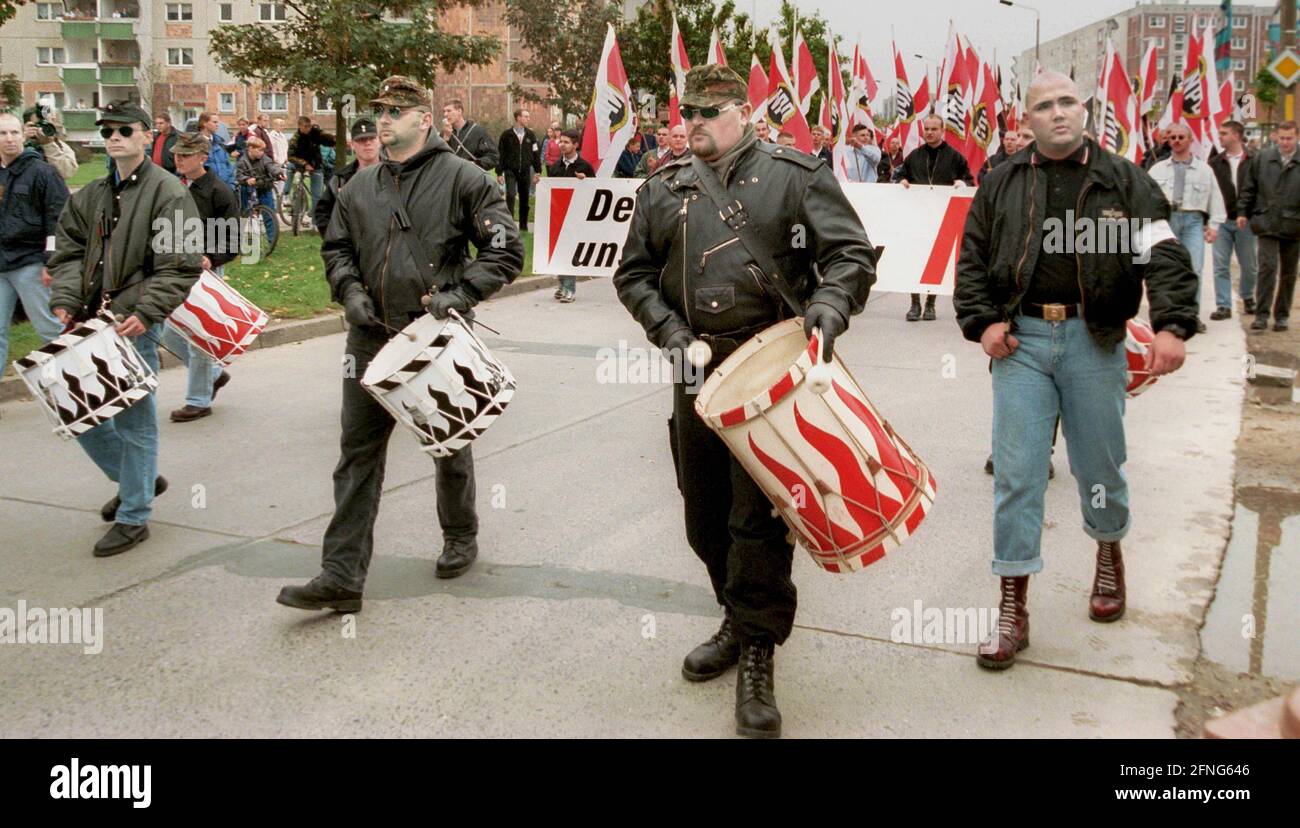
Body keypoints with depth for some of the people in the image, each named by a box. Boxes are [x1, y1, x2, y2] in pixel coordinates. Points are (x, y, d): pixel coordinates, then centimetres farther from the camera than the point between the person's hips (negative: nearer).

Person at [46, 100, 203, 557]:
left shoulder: (168, 192, -6)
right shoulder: (91, 195, 16)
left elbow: (180, 265, -12)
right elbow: (68, 251, 15)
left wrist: (146, 312, -20)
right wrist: (64, 300, -2)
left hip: (135, 324, -7)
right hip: (90, 321, 7)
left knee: (134, 419, -1)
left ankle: (133, 517, 11)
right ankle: (135, 479, 34)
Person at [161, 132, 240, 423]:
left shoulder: (218, 191, -12)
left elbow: (233, 239, -13)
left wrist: (212, 259, -27)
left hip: (205, 272, -7)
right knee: (170, 335, 10)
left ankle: (199, 401, 12)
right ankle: (213, 373, 30)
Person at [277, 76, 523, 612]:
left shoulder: (462, 179, -6)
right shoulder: (361, 186, 10)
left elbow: (506, 250, -7)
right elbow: (336, 248, 20)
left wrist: (460, 294, -18)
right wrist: (349, 290, 0)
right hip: (372, 337, 4)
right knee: (357, 453, 1)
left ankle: (461, 538, 37)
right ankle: (341, 576, 3)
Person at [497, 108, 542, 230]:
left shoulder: (530, 135, 7)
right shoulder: (507, 135, -2)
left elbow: (536, 154, 9)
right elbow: (500, 154, -1)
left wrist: (538, 171, 3)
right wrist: (499, 173, -4)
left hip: (525, 171, 3)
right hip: (510, 171, -3)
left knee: (524, 199, 7)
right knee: (510, 195, -16)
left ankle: (523, 225, 16)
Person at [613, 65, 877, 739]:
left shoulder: (796, 176, 2)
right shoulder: (664, 189, 12)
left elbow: (851, 253, 0)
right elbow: (633, 273, 15)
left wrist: (830, 303, -20)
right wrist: (668, 329, 0)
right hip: (697, 373, 5)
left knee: (759, 516, -7)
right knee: (706, 516, 13)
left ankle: (756, 656, 6)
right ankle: (739, 621, 35)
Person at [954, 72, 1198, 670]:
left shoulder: (1123, 181, 4)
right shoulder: (1001, 184, 9)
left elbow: (1164, 256, -5)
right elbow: (972, 259, 11)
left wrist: (1172, 325, -20)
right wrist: (982, 322, -4)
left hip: (1095, 342, 0)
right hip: (1021, 340, 1)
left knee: (1100, 465, 12)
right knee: (1015, 474, -3)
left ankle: (1109, 554, 44)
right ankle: (1012, 610, 5)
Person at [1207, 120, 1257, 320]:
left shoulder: (1255, 161, -4)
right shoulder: (1215, 163, 3)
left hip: (1245, 221, -1)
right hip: (1221, 221, 1)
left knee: (1249, 265, 11)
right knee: (1221, 266, -1)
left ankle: (1247, 297, 35)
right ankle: (1223, 306, 3)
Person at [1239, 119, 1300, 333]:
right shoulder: (1262, 159, 4)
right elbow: (1249, 188, 9)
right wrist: (1243, 211, 4)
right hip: (1267, 224, -1)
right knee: (1267, 267, -9)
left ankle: (1282, 315, 20)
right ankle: (1261, 315, -7)